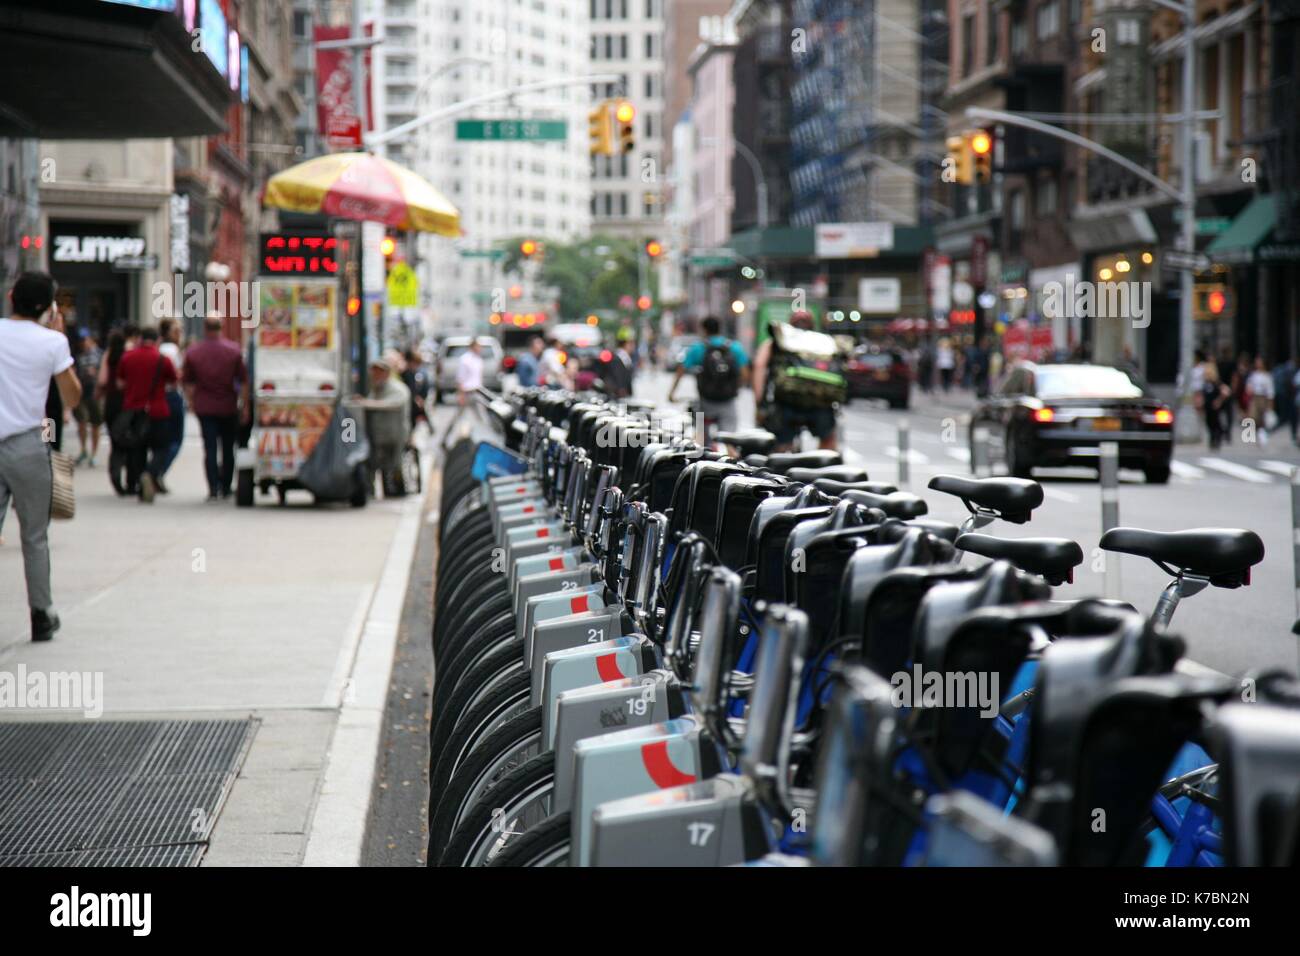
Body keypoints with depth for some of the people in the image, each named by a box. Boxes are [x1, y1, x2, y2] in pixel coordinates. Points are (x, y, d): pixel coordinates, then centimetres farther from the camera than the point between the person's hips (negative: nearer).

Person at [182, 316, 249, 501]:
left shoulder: (193, 352, -2)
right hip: (228, 407, 0)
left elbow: (187, 382, 3)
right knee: (228, 448, 13)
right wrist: (245, 405, 4)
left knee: (210, 449, 0)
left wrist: (191, 402, 17)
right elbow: (243, 381, -3)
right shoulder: (233, 350, -4)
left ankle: (213, 489, -10)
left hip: (204, 408, 0)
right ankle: (225, 487, 19)